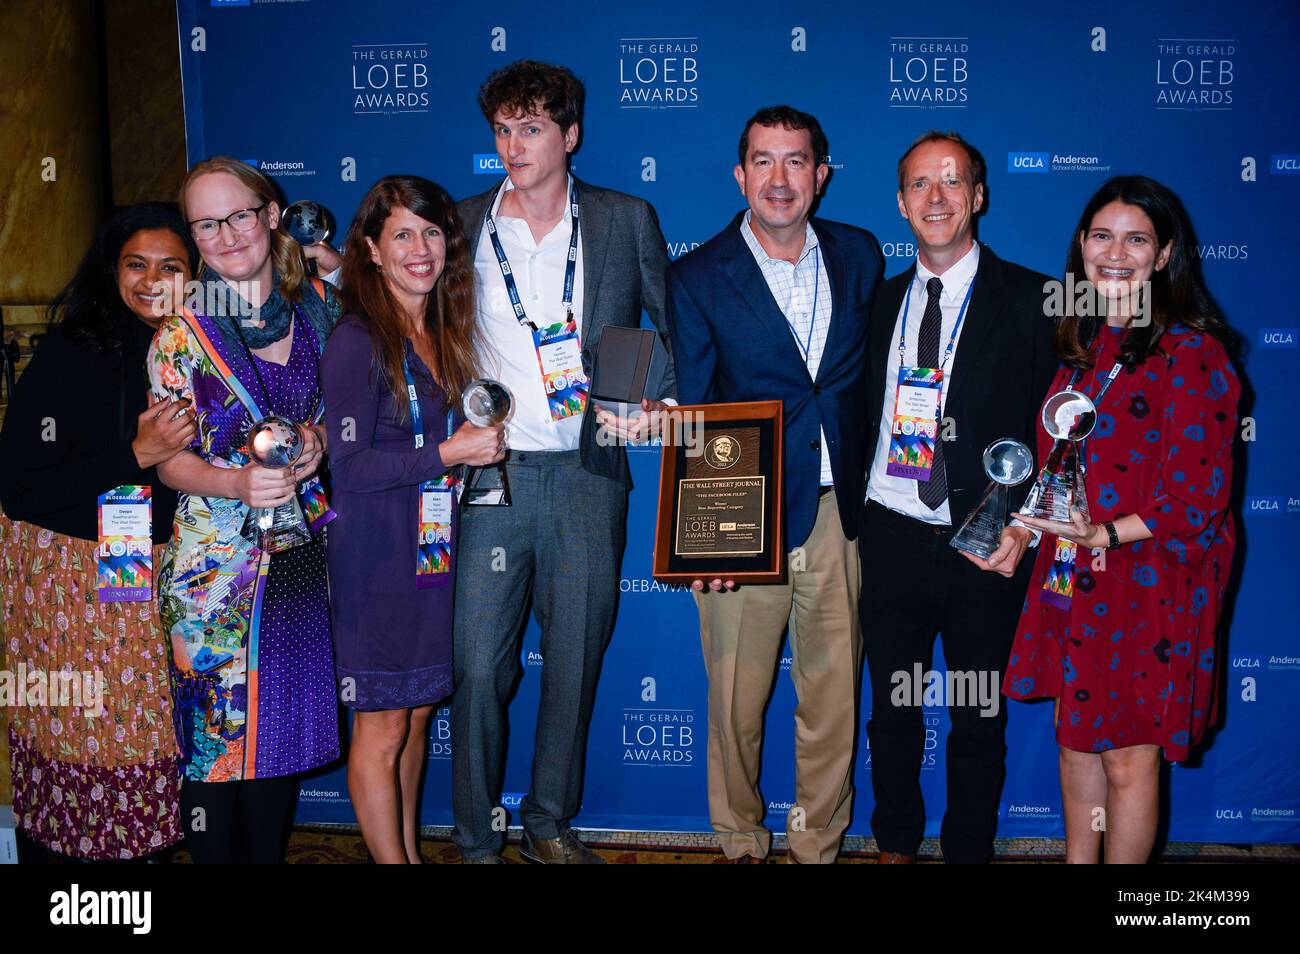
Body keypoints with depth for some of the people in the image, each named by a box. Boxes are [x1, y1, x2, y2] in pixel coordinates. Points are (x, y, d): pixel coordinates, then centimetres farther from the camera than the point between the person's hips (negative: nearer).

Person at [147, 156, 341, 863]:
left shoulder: (319, 305, 4)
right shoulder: (181, 334, -5)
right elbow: (167, 458, -5)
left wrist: (319, 437, -8)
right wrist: (235, 482, -23)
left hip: (303, 552, 3)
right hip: (217, 561, -3)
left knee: (286, 721, 12)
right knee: (214, 730, 4)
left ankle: (269, 853, 30)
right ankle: (214, 856, 23)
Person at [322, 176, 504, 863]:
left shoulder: (446, 333, 10)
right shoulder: (357, 340, -13)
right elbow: (348, 465, -18)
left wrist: (483, 438, 2)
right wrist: (449, 453, -18)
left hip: (434, 549, 7)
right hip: (377, 555, -7)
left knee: (417, 714, 17)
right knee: (381, 730, 4)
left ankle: (411, 850, 31)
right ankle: (392, 859, 18)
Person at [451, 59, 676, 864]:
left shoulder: (627, 221, 5)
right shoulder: (462, 226, 6)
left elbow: (681, 328, 9)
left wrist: (658, 401, -8)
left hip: (589, 474, 0)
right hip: (492, 473, 0)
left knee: (576, 660, 10)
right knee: (479, 665, 0)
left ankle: (550, 825, 28)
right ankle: (476, 840, 18)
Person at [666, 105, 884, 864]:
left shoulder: (860, 255, 6)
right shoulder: (699, 278, -4)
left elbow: (871, 375, 12)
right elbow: (691, 419, -5)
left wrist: (869, 486, 6)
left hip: (841, 516, 3)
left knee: (835, 700, 11)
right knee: (738, 702, 10)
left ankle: (819, 845, 30)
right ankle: (743, 844, 32)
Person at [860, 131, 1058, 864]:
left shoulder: (1030, 300, -4)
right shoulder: (883, 300, 9)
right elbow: (866, 418, 10)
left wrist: (1024, 528, -15)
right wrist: (853, 516, 0)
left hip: (986, 546, -3)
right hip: (893, 536, 4)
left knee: (978, 719, 10)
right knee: (892, 709, 15)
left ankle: (968, 850, 28)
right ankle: (895, 845, 33)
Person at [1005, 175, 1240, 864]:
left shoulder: (1190, 355, -12)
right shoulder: (1081, 346, 9)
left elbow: (1198, 500, -14)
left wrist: (1104, 535, -21)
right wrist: (1026, 525, 2)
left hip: (1148, 586, -6)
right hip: (1070, 582, 6)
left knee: (1128, 757, 4)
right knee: (1076, 738, 16)